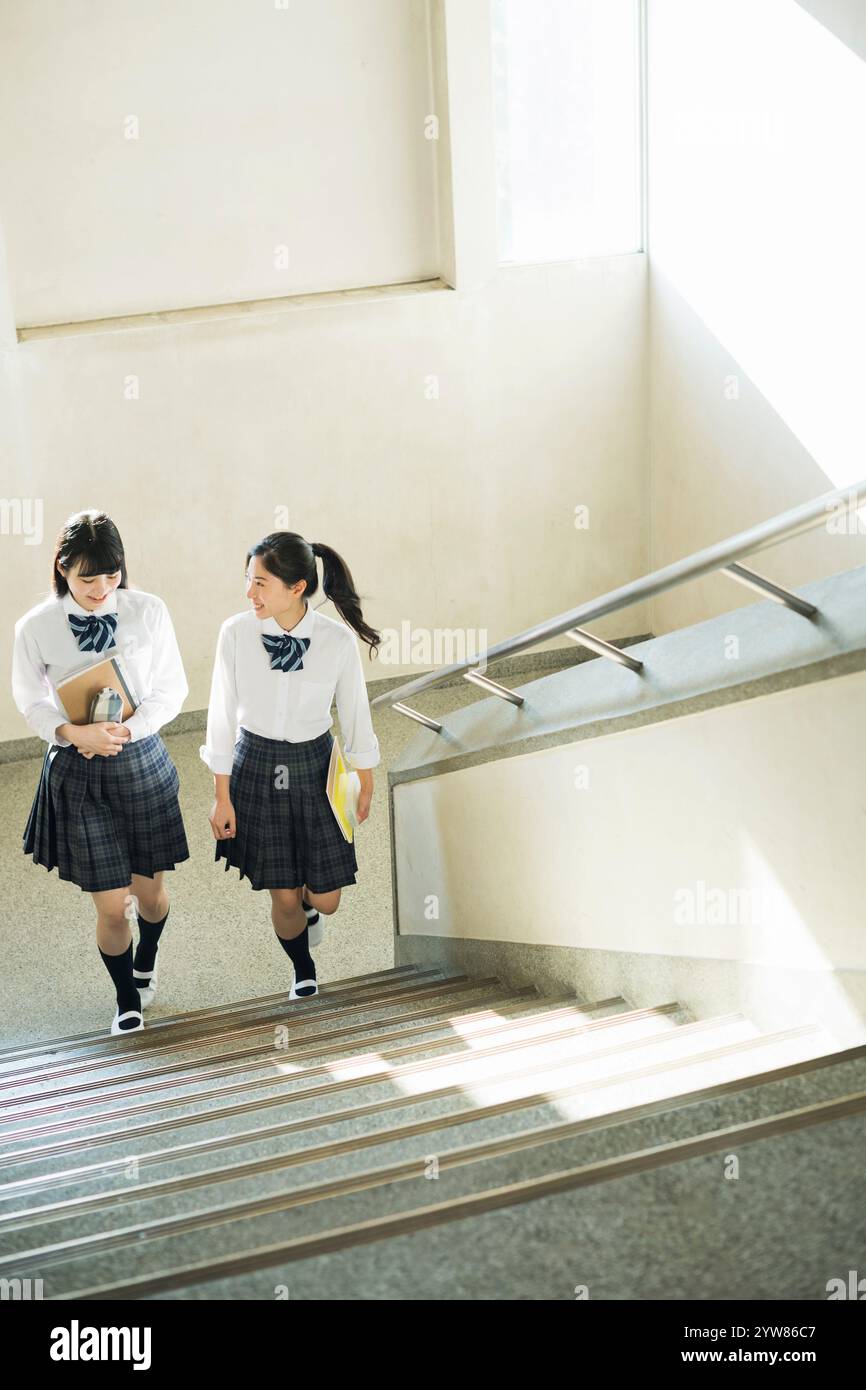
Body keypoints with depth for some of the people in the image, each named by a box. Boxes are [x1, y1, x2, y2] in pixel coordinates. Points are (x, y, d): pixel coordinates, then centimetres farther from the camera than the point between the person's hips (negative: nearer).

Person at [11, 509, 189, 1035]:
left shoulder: (148, 611, -10)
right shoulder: (36, 627, -10)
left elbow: (172, 688, -3)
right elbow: (32, 701, -1)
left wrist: (128, 729, -18)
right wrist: (74, 733, -20)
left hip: (142, 761, 1)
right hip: (78, 773, -1)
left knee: (150, 891, 15)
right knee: (111, 908, 2)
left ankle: (145, 965, 51)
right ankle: (128, 1002, 30)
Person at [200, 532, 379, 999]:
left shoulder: (337, 641, -17)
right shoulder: (235, 633, -16)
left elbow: (355, 715, -3)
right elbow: (222, 717, -6)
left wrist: (366, 786, 8)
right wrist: (222, 797, -2)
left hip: (314, 767, 0)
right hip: (256, 767, 0)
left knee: (325, 899, 5)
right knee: (284, 898, 7)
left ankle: (308, 905, 45)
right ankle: (304, 974, 38)